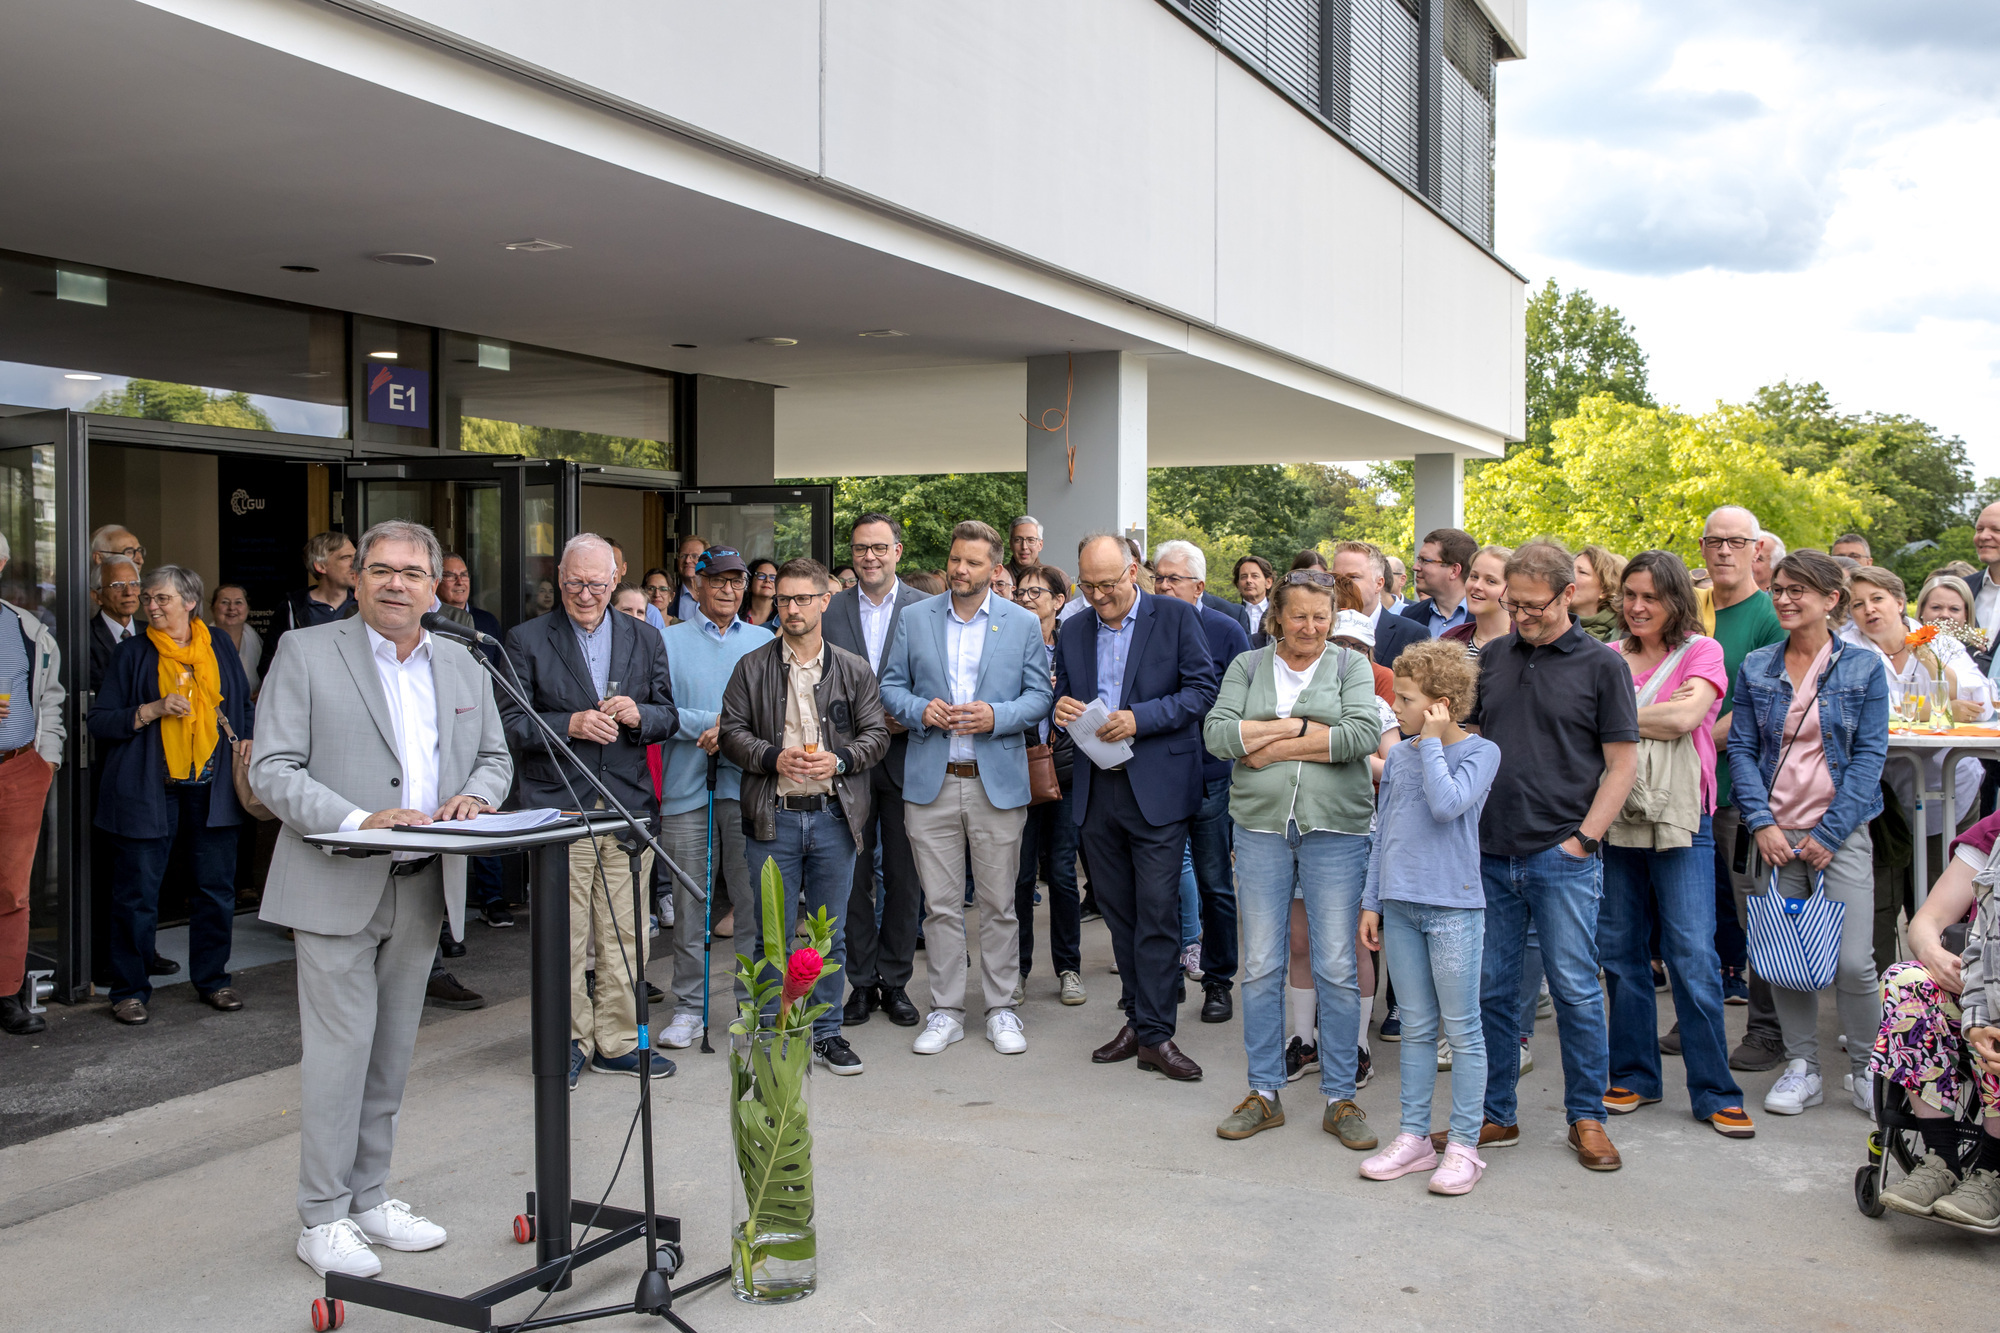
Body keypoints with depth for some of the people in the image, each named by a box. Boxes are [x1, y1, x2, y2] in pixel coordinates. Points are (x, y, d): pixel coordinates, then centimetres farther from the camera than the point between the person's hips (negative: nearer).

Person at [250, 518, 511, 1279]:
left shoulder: (461, 666, 12)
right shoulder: (307, 654, -4)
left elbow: (496, 757, 17)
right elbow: (272, 770, -10)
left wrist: (474, 794, -7)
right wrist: (360, 821, -24)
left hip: (424, 889, 5)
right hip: (337, 888, -5)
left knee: (392, 1054, 13)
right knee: (339, 1052, -4)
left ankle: (370, 1199, 26)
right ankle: (323, 1218, 9)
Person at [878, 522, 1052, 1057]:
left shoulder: (1023, 624, 5)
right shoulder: (915, 618, 8)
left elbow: (1040, 696, 3)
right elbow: (891, 686, 10)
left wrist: (995, 717, -14)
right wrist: (921, 709, -10)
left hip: (997, 783, -1)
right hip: (931, 782, 1)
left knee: (998, 904, 5)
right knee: (940, 904, 5)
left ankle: (1002, 1010, 17)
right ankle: (946, 1011, 15)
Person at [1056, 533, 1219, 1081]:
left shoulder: (1176, 618, -1)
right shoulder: (1073, 630, 13)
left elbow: (1203, 689, -6)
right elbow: (1062, 696, 20)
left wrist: (1139, 718, -17)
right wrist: (1061, 708, -5)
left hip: (1157, 788, -5)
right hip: (1096, 790, 5)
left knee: (1157, 911, -6)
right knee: (1118, 910, 10)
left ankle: (1155, 1034, -1)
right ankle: (1139, 1018, 21)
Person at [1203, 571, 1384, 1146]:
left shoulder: (1351, 665, 6)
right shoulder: (1247, 666, 10)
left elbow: (1364, 733, -12)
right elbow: (1216, 733, -4)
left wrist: (1271, 744, -11)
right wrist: (1300, 727, -10)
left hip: (1335, 829, -1)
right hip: (1260, 826, 2)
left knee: (1337, 967, 1)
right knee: (1260, 966, 6)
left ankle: (1339, 1098, 13)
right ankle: (1264, 1093, 18)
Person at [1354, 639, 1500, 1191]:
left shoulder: (1480, 751, -5)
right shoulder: (1399, 755, 11)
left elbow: (1448, 804, -23)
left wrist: (1433, 742, -13)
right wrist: (1372, 901, 14)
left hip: (1453, 907, -5)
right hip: (1400, 906, 6)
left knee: (1461, 1029, 1)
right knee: (1416, 1025, 12)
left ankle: (1464, 1145, 10)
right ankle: (1414, 1136, 20)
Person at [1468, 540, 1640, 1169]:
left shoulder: (1601, 664, -1)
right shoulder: (1491, 657, 10)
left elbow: (1622, 763, -2)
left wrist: (1582, 838, -9)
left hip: (1562, 857, -4)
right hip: (1491, 855, 4)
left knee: (1575, 989, 1)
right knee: (1490, 989, 8)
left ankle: (1586, 1117, 16)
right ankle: (1495, 1115, 20)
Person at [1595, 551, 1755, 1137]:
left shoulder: (1701, 651, 1)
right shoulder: (1607, 657, 11)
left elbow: (1686, 718, -14)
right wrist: (1658, 716, -7)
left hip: (1681, 823, -3)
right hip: (1613, 819, 4)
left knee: (1694, 957, -5)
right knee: (1620, 951, 8)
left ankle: (1715, 1093, 5)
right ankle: (1634, 1077, 21)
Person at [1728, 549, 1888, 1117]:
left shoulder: (1864, 667, 1)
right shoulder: (1756, 667, 7)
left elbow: (1870, 754, -3)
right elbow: (1741, 747, 5)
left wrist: (1830, 834, -10)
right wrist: (1761, 822, -8)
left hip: (1839, 833, -2)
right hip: (1776, 831, 2)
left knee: (1853, 961, -7)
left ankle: (1867, 1069, 14)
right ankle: (1801, 1067, 19)